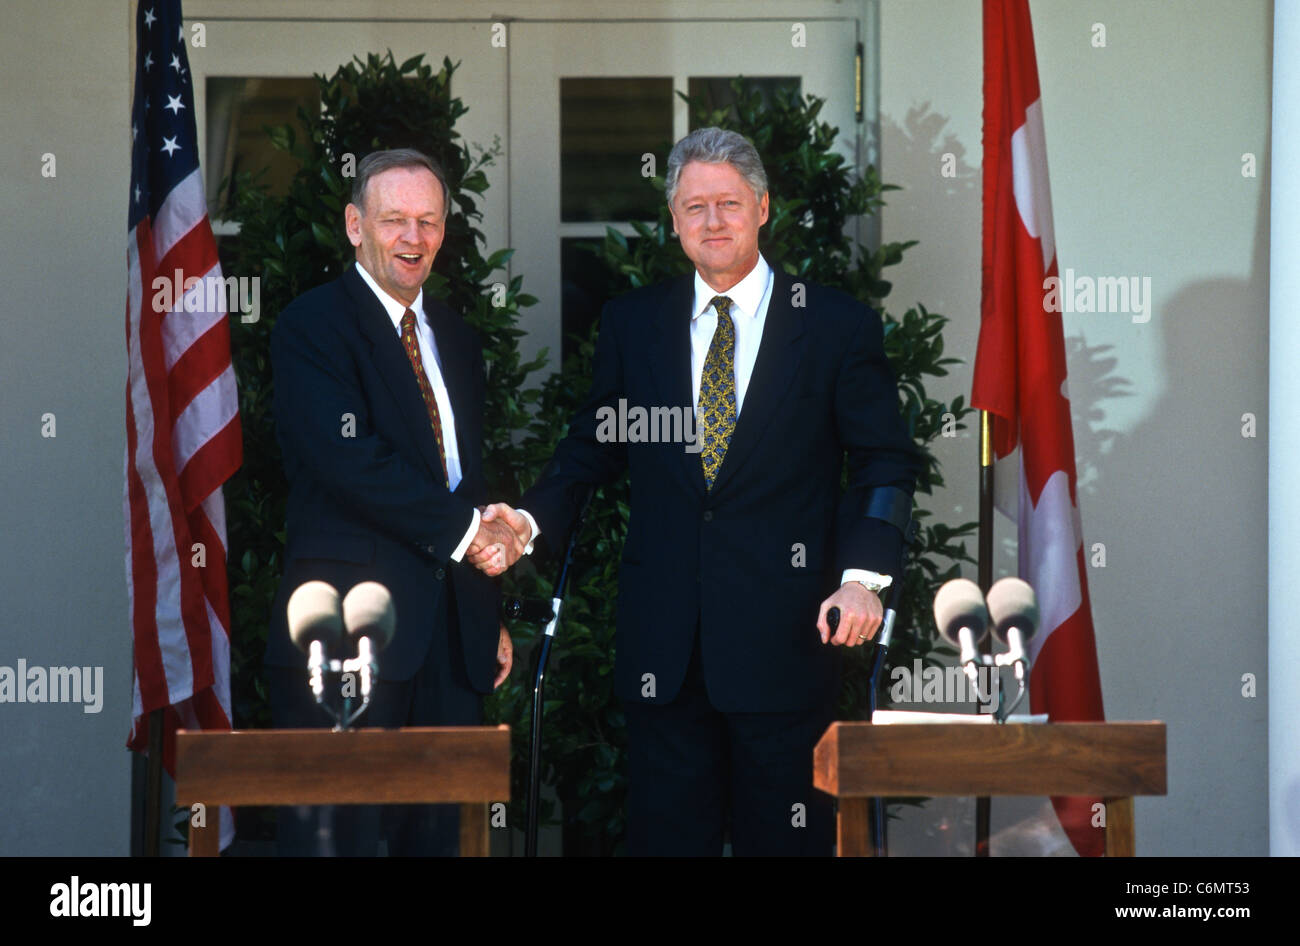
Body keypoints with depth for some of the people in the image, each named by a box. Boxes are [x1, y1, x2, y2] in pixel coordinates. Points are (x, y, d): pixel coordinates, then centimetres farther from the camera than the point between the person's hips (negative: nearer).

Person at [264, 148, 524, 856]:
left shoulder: (455, 338, 19)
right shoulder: (311, 326, -5)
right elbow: (351, 459, -17)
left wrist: (492, 614, 20)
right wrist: (465, 530, -11)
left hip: (450, 636, 7)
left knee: (436, 828, 9)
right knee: (337, 832, -6)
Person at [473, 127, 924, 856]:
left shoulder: (838, 326, 2)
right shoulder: (633, 324, 11)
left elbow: (886, 461, 1)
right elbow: (593, 447, 14)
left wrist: (864, 575, -13)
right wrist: (531, 520, -4)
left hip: (783, 635, -2)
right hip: (664, 644, 3)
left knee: (786, 839, 3)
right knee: (666, 833, 5)